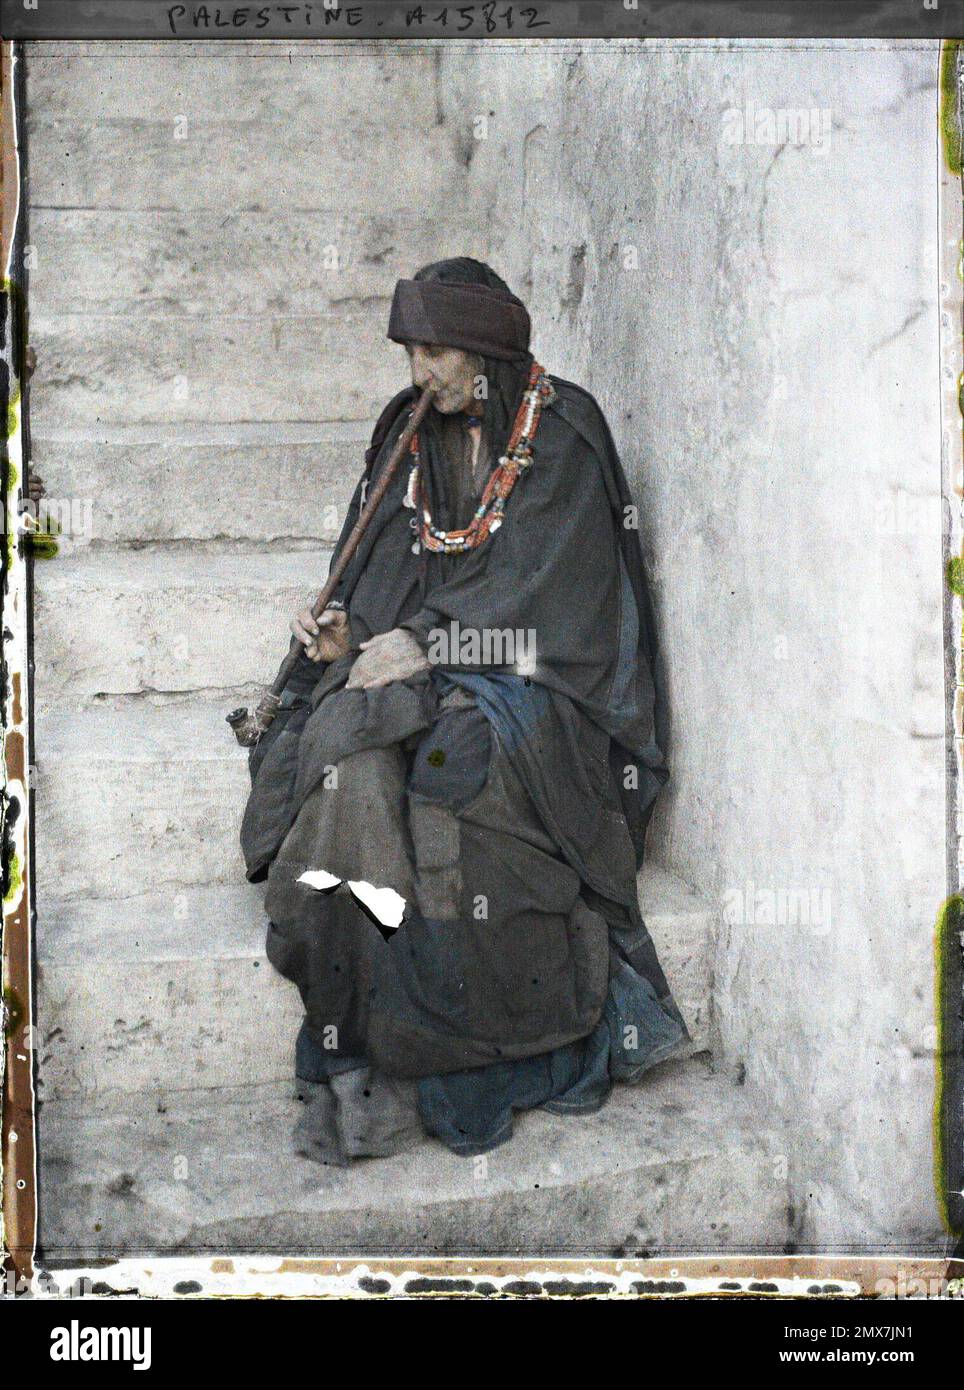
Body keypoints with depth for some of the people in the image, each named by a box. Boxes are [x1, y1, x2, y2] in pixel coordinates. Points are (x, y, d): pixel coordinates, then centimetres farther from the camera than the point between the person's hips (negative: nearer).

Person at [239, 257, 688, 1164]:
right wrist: (348, 631, -2)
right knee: (356, 767, -29)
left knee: (443, 768, -35)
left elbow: (545, 583, -10)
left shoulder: (561, 431, 0)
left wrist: (427, 644, -17)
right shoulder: (408, 435, 16)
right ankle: (367, 1061, -30)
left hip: (527, 675, -4)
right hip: (413, 670, 4)